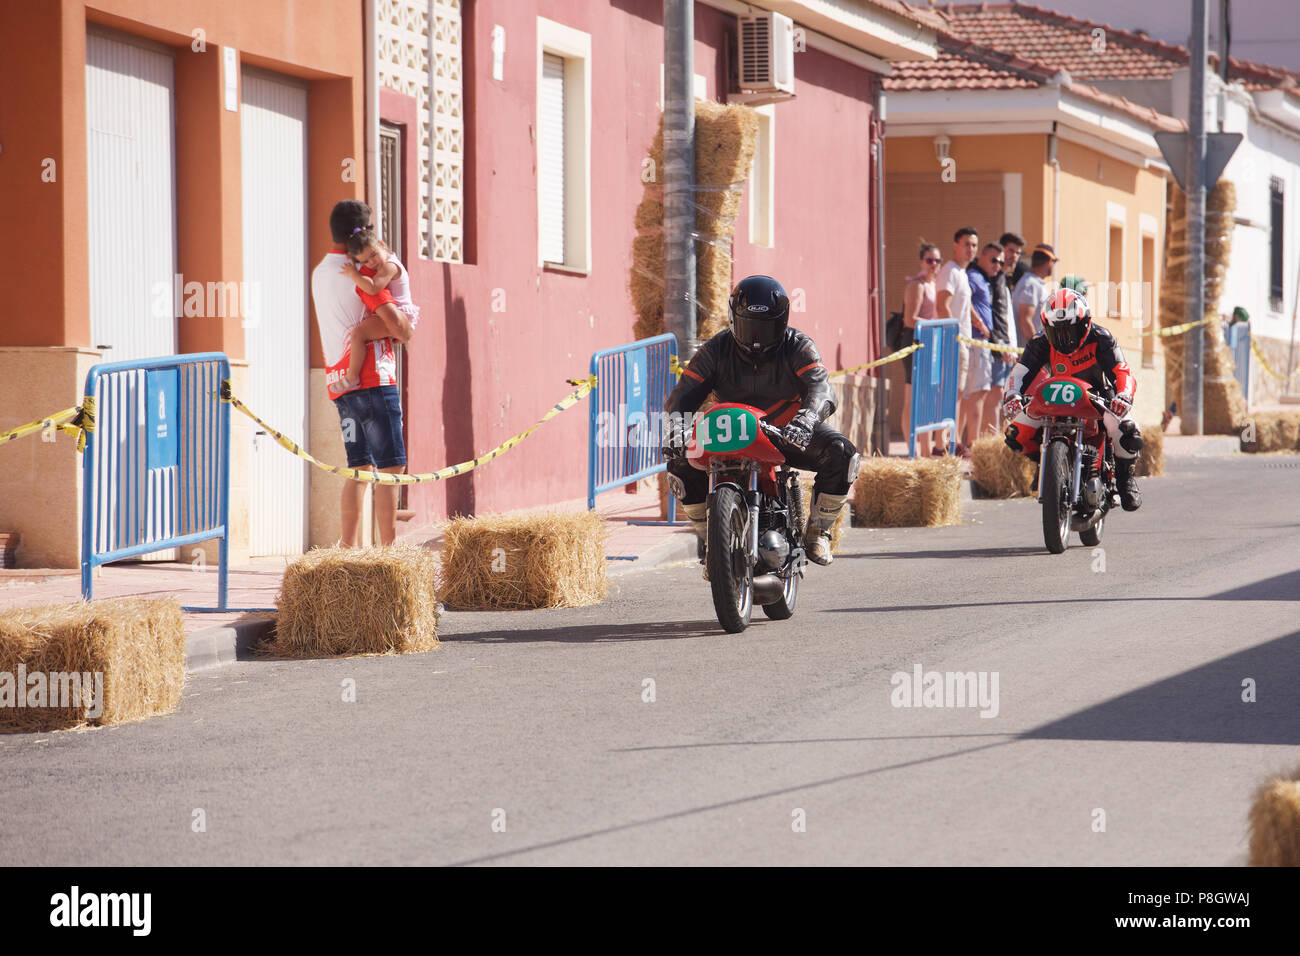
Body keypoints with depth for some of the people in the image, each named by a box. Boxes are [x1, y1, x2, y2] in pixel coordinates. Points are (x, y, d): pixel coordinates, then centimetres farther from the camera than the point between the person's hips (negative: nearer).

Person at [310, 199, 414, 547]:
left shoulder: (320, 273, 17)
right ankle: (389, 550, -13)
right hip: (372, 378, -9)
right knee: (391, 466, -8)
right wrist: (406, 331, 5)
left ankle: (348, 551, 7)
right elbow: (394, 319, -18)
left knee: (360, 468, 11)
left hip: (339, 382, 9)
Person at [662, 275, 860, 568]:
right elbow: (683, 395, -10)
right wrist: (675, 429, -33)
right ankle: (709, 538, -3)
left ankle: (817, 532, -7)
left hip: (787, 432, -1)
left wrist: (804, 421, -48)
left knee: (840, 454, -26)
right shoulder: (716, 350, -4)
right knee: (682, 464, -21)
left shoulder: (798, 346, -9)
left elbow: (820, 388, -25)